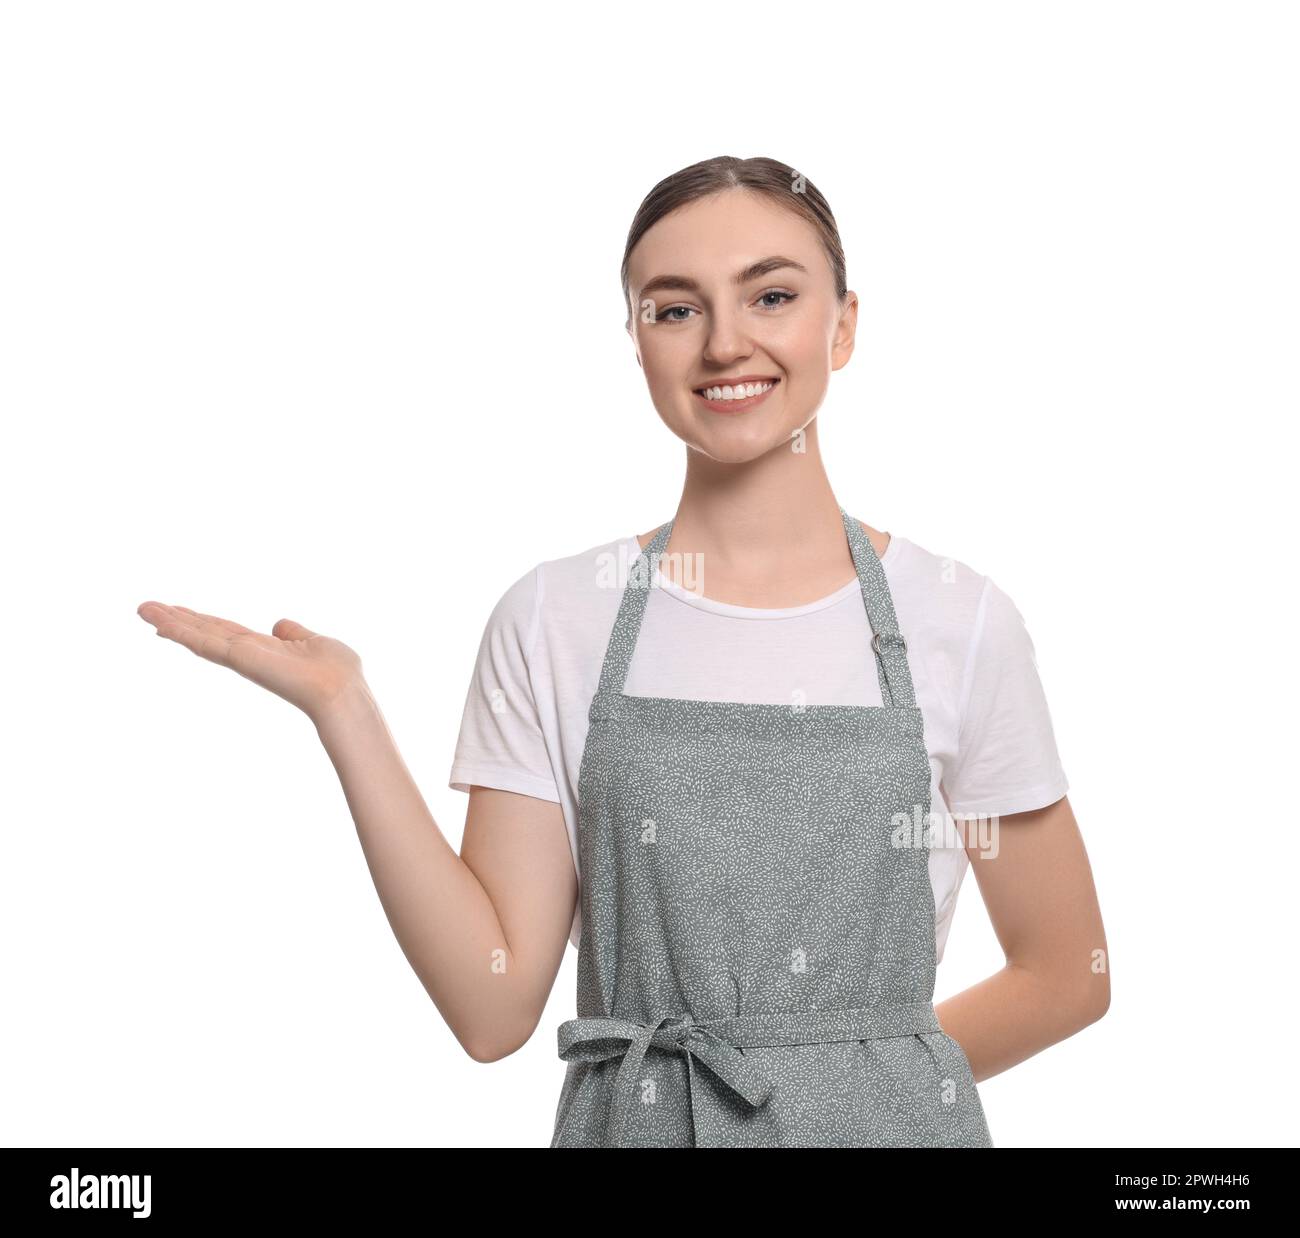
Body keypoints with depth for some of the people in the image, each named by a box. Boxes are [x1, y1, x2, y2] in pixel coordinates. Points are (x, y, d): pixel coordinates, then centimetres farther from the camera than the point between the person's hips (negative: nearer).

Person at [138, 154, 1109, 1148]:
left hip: (893, 1128, 0)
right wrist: (342, 708, -15)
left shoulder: (961, 621, -7)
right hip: (629, 1124, 0)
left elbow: (1066, 977, 3)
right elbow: (493, 1008, -11)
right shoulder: (554, 620, -5)